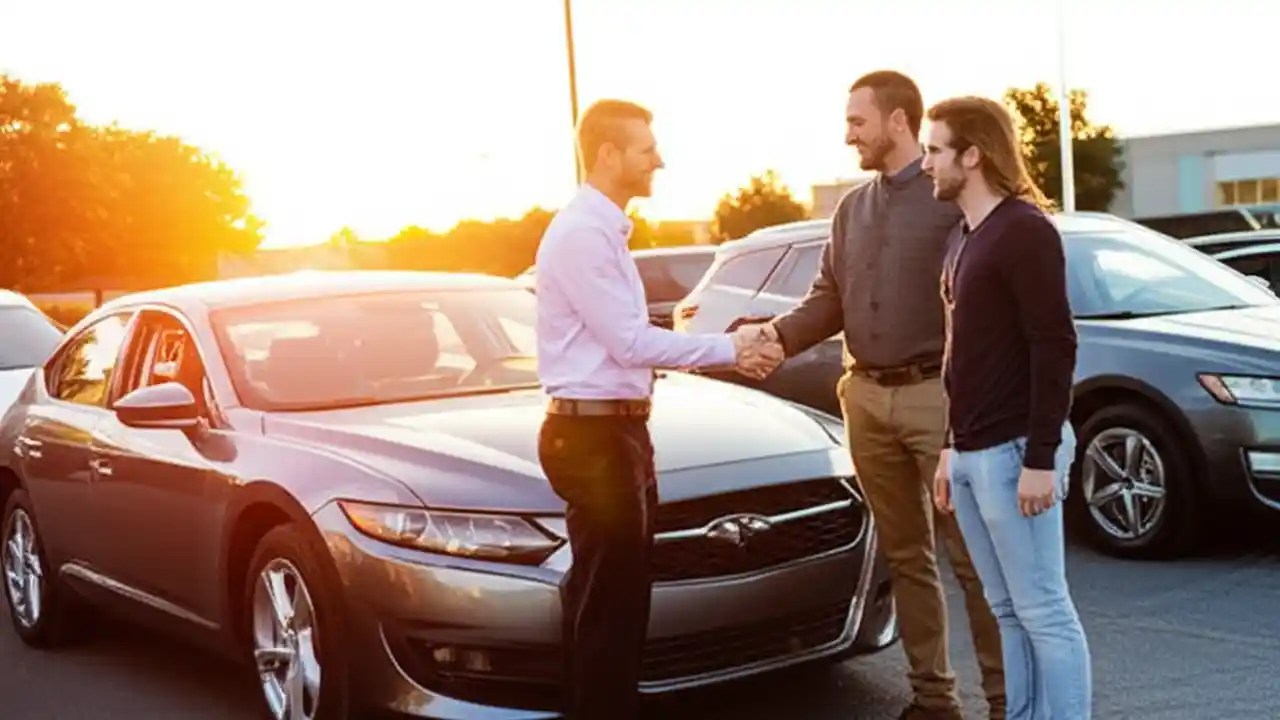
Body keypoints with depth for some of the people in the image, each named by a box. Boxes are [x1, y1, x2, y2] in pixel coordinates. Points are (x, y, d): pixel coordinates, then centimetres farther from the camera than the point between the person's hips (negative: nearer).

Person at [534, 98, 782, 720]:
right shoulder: (581, 233, -16)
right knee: (605, 600, -3)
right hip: (593, 434, -10)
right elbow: (630, 343, -19)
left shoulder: (604, 231, 15)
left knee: (623, 596, 16)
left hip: (618, 429, 10)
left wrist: (728, 348, 6)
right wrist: (728, 349, -9)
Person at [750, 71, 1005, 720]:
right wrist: (778, 333, -6)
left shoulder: (951, 198, -6)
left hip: (936, 396, -6)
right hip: (867, 399, 7)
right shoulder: (851, 209, 15)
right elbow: (827, 300, 12)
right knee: (905, 555, 12)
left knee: (969, 555, -2)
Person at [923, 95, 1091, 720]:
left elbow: (1055, 347, -16)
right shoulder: (963, 236, 16)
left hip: (1013, 452, -9)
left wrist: (1041, 457, -19)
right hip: (972, 453, 9)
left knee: (1045, 612, -2)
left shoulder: (1023, 230, -11)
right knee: (1008, 612, 13)